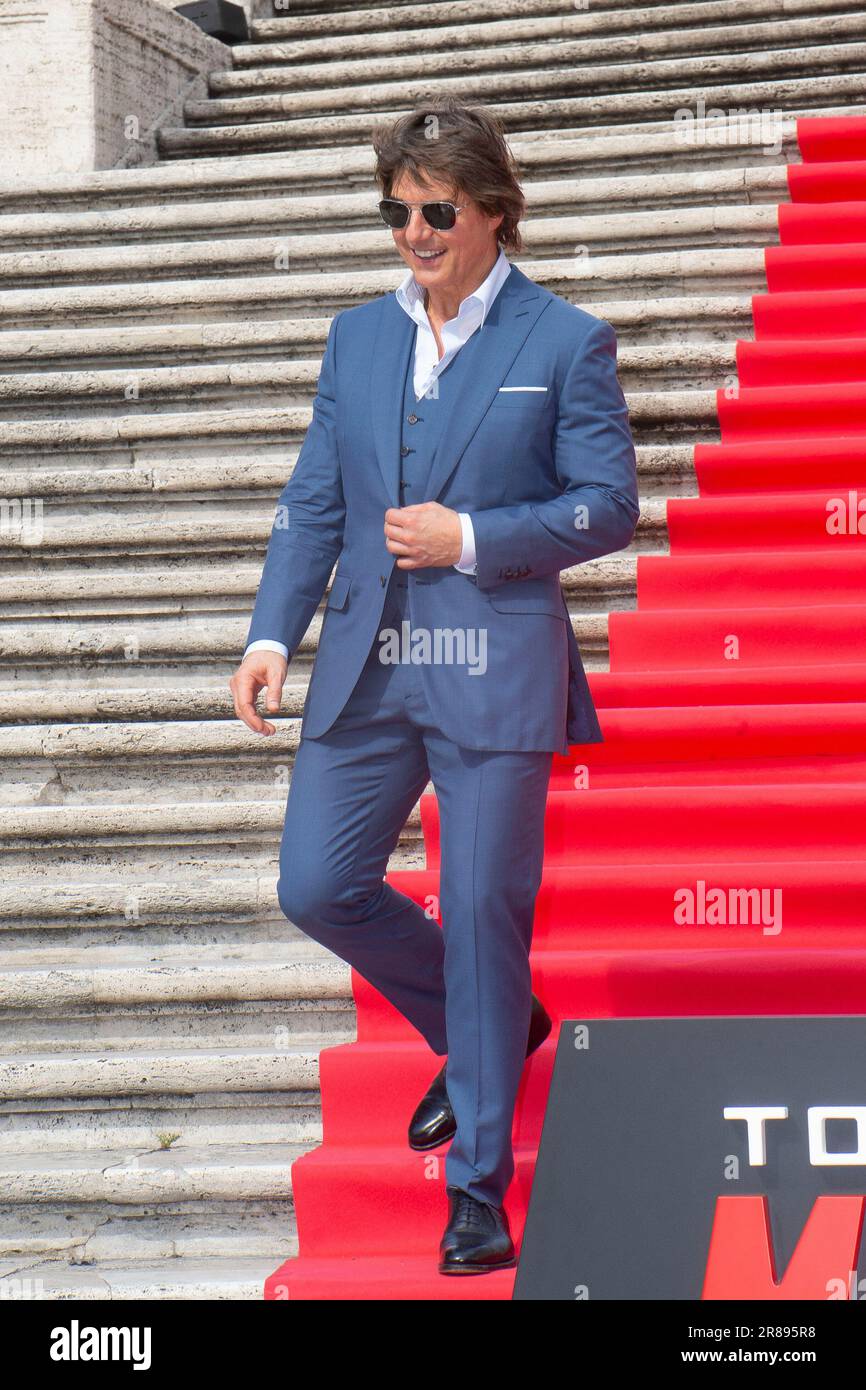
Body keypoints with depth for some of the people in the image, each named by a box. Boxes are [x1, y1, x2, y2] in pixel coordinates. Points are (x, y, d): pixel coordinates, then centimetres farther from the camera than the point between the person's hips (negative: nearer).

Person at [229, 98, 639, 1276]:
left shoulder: (566, 344, -1)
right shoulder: (357, 338, 12)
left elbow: (608, 509, -3)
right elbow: (313, 502, 12)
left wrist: (468, 539, -14)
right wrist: (274, 631, -1)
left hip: (496, 678, -5)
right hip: (366, 671, 5)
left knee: (483, 915, -3)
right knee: (317, 886, 3)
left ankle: (479, 1189, 8)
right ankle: (487, 1031, 30)